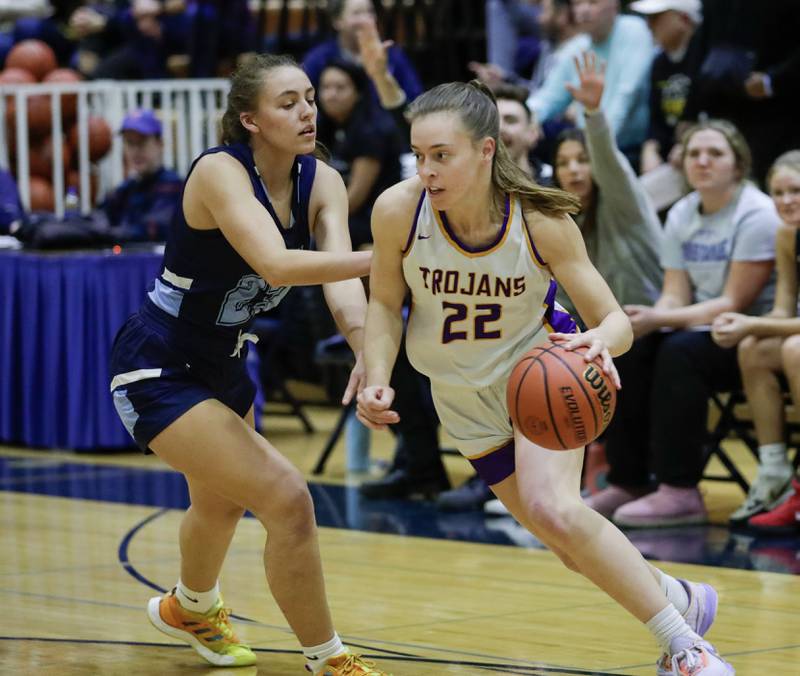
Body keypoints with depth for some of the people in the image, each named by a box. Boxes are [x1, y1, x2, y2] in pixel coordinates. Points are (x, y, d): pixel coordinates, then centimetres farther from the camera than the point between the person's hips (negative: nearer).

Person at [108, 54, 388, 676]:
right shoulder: (220, 172, -26)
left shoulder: (321, 182, -7)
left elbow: (340, 278, -23)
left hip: (221, 361, 9)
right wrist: (381, 258, -51)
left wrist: (365, 347, -41)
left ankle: (190, 609, 61)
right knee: (286, 498, -19)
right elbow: (276, 264, -42)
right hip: (157, 370, -8)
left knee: (223, 503, 31)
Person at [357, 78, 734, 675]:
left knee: (553, 510, -27)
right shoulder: (399, 211, -24)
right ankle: (677, 597, 33)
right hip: (465, 394, 3)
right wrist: (378, 379, -22)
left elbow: (617, 321, -22)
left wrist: (601, 341, -45)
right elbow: (385, 303, -6)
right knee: (577, 549, 4)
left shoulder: (541, 222, -27)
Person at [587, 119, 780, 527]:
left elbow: (735, 303, -18)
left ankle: (680, 491, -32)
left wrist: (659, 320, -25)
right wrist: (649, 318, -20)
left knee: (680, 352, -33)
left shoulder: (757, 215, -14)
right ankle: (628, 482, -12)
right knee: (628, 353, -19)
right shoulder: (681, 216, 8)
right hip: (700, 328, 7)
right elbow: (675, 295, 4)